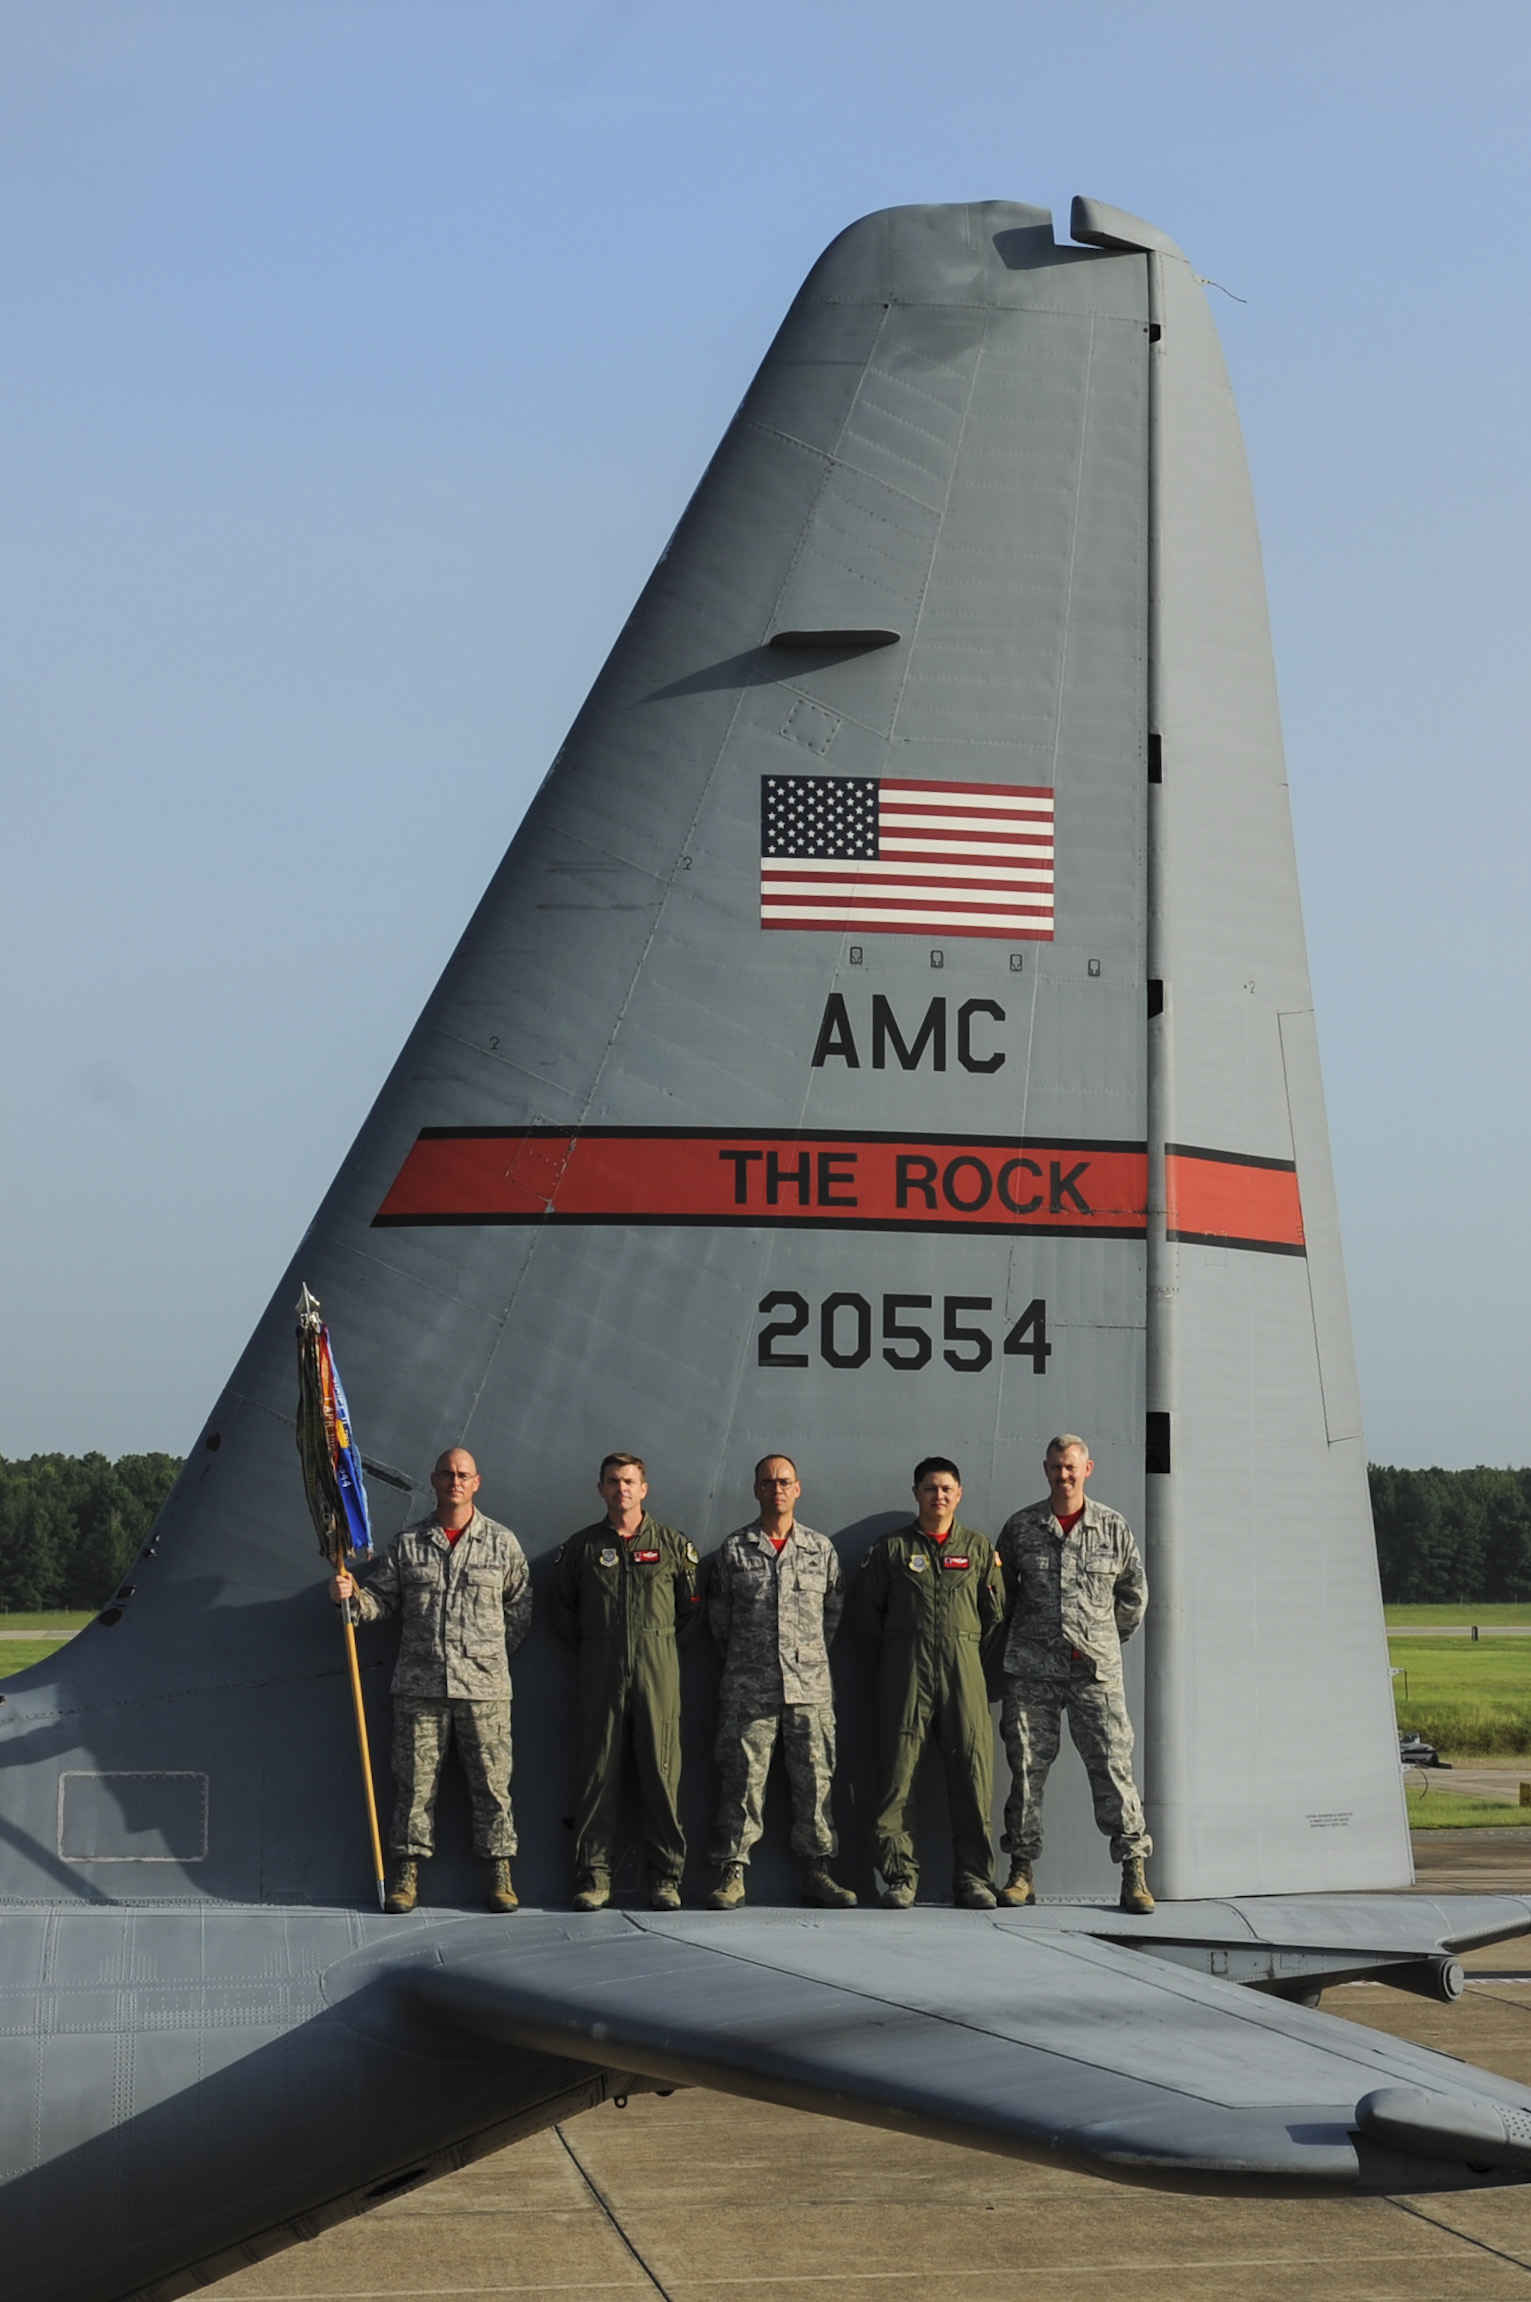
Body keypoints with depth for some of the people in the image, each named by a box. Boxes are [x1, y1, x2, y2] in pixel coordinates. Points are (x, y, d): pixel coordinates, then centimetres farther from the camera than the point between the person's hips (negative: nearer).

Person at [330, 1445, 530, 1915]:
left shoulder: (502, 1542, 7)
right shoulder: (406, 1544, 9)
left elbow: (520, 1608, 11)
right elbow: (381, 1599, 11)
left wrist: (493, 1653, 4)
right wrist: (352, 1595, -9)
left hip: (485, 1686, -1)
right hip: (419, 1686, 1)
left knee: (492, 1782, 0)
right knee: (415, 1782, 1)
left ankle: (500, 1875, 7)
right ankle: (407, 1872, 8)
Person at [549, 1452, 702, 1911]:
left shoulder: (674, 1545, 8)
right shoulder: (582, 1546, 9)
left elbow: (692, 1605, 13)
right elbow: (560, 1603, 17)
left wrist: (664, 1643, 8)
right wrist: (586, 1644, 11)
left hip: (658, 1671, 0)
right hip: (601, 1672, 0)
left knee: (661, 1769, -2)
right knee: (598, 1770, -1)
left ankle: (665, 1876, 3)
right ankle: (593, 1875, 3)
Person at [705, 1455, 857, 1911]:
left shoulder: (821, 1548, 10)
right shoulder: (733, 1549, 6)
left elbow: (834, 1610, 16)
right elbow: (718, 1616, 11)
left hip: (810, 1683, 2)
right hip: (748, 1686, -1)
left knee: (814, 1777, 2)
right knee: (742, 1777, -4)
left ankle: (817, 1870, 9)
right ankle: (732, 1873, -1)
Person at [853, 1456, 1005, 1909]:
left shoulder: (980, 1548, 15)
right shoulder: (891, 1548, 11)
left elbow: (995, 1613, 16)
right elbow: (867, 1611, 12)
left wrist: (971, 1654, 9)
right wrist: (895, 1653, 8)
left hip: (963, 1669, 1)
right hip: (904, 1672, -1)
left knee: (973, 1772, -5)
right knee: (899, 1772, -5)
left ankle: (973, 1877, 1)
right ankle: (900, 1876, -1)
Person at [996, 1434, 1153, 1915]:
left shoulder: (1113, 1528, 6)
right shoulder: (1020, 1527, 6)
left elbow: (1134, 1595, 16)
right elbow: (1001, 1589, 18)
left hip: (1095, 1669, -1)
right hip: (1031, 1670, 1)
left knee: (1113, 1766, -5)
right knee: (1026, 1768, 2)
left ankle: (1133, 1872, -2)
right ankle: (1021, 1871, 9)